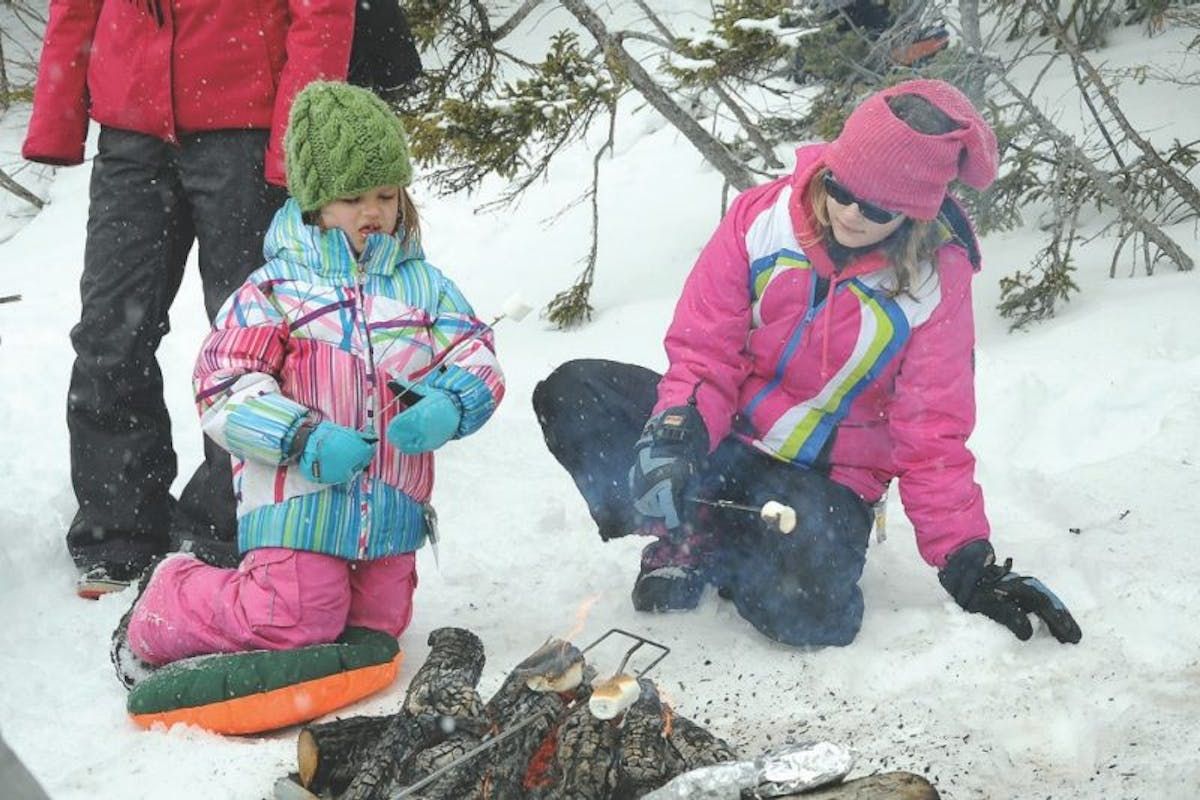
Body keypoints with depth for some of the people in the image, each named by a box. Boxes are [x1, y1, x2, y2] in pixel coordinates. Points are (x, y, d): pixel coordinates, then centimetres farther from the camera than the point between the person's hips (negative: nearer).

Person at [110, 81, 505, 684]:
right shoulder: (275, 290, -1)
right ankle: (161, 611, 12)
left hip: (390, 509, 5)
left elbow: (477, 360, 7)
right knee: (297, 620, -14)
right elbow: (222, 390, -7)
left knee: (379, 619, 8)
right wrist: (304, 440, -22)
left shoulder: (424, 286, 12)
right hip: (299, 499, -5)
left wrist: (450, 408, -17)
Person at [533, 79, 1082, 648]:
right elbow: (705, 348, -8)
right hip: (721, 430, 2)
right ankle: (681, 531, -5)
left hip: (825, 475, -2)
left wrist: (968, 562, -16)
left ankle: (705, 546, 0)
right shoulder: (763, 216, -10)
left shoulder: (935, 282, -12)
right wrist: (677, 430, -30)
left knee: (807, 610, -32)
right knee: (571, 393, -21)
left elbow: (932, 434, -8)